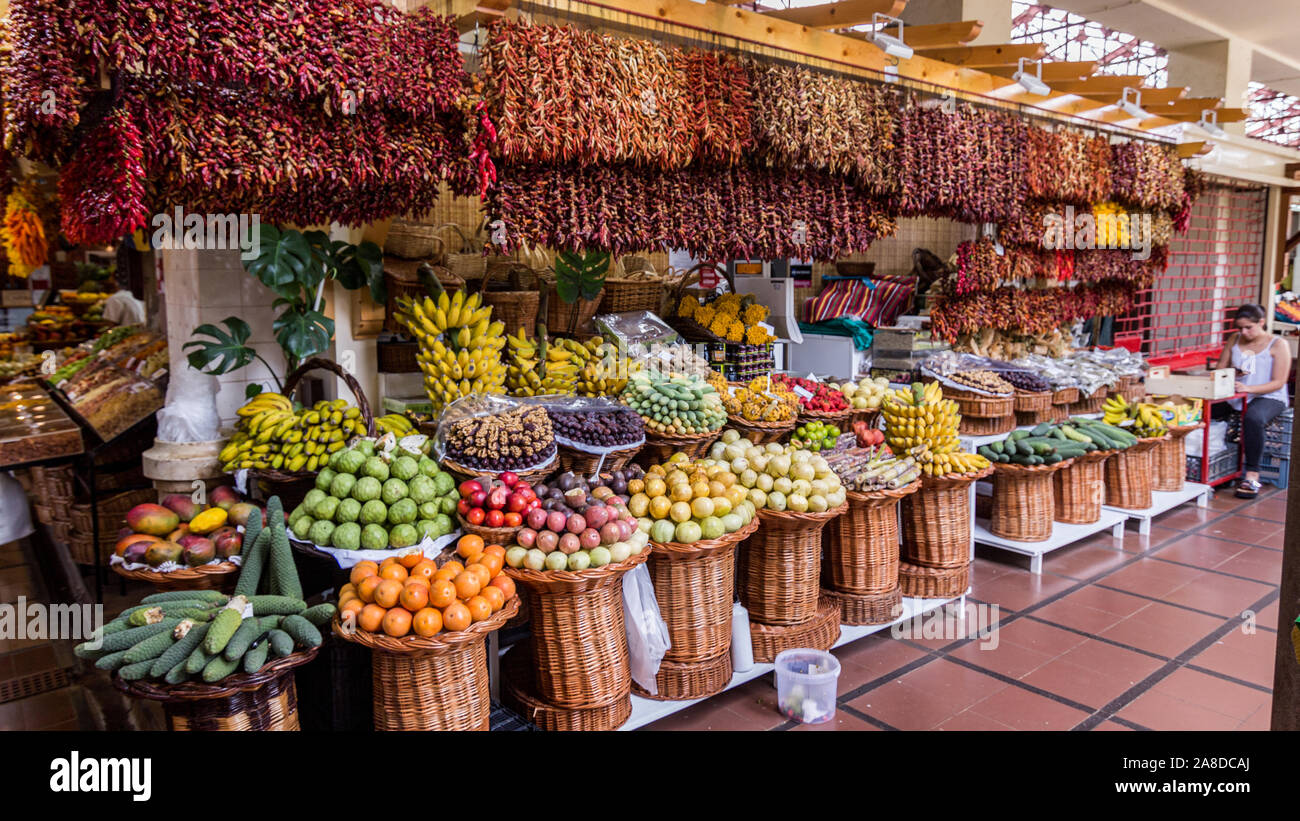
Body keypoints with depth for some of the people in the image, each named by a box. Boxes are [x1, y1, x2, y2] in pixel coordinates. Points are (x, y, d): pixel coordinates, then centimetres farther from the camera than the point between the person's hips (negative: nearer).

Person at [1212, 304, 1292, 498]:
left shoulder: (1278, 345, 0)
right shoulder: (1234, 340, 13)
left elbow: (1278, 382, -8)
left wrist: (1248, 388, -24)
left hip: (1268, 398, -5)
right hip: (1234, 397, 5)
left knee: (1253, 418, -40)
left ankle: (1252, 475, -34)